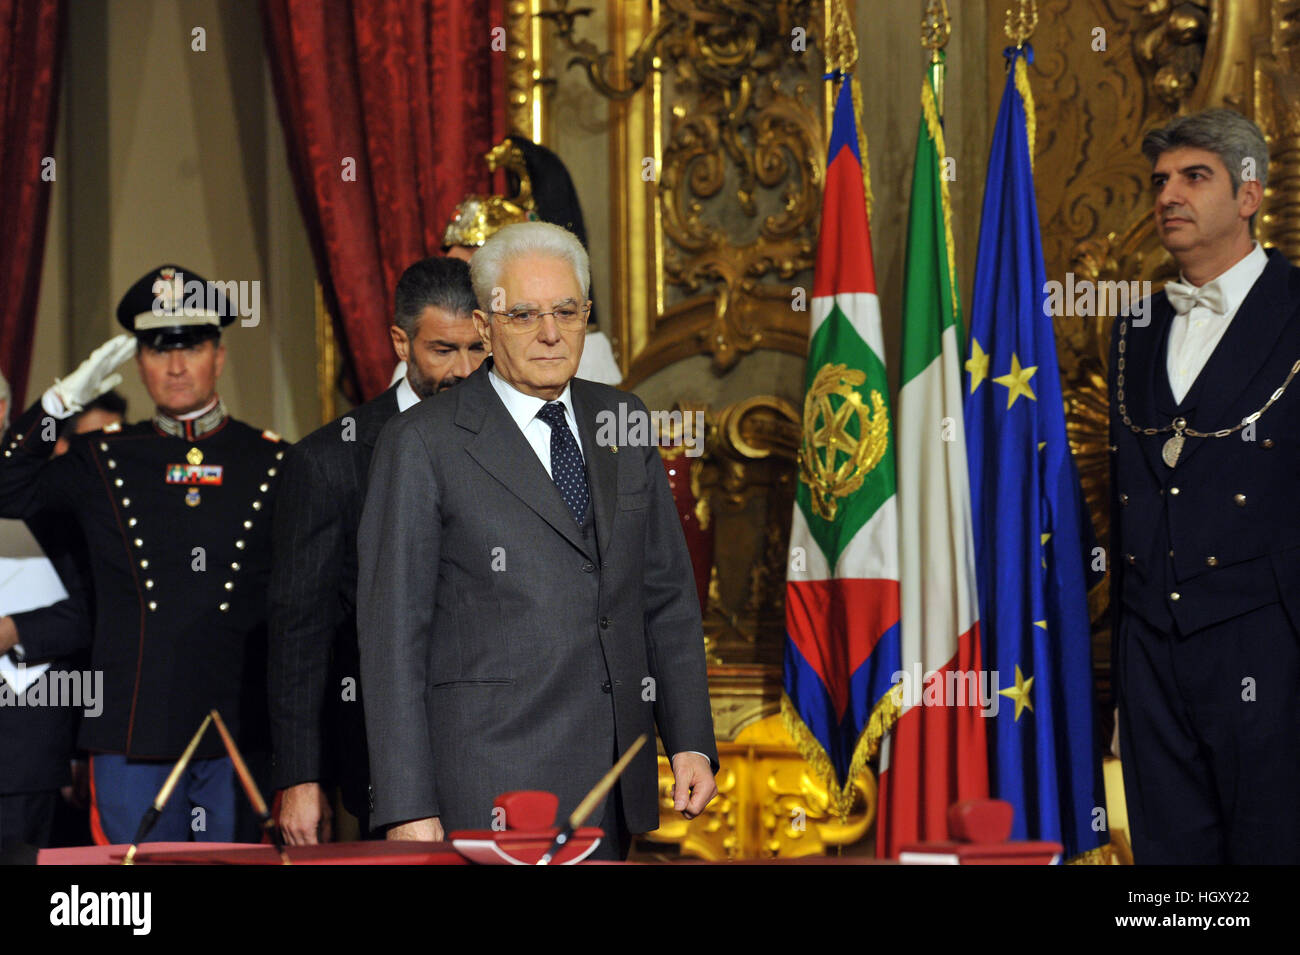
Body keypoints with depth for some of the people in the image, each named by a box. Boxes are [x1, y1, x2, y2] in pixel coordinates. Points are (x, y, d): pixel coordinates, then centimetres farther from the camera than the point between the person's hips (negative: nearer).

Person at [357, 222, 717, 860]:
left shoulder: (624, 423, 14)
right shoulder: (424, 442, -3)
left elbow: (668, 596, 17)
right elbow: (392, 633, -5)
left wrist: (691, 741, 7)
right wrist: (408, 808, -11)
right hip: (492, 786, -5)